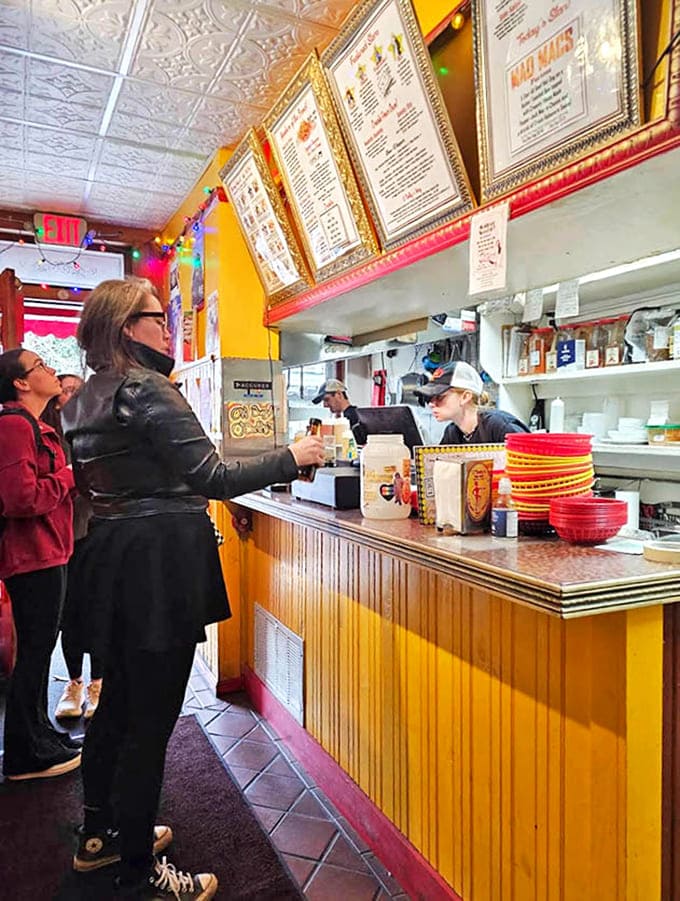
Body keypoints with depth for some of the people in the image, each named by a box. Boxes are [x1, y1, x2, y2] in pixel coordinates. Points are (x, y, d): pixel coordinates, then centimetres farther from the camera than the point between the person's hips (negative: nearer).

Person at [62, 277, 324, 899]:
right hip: (160, 561, -10)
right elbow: (212, 478, -19)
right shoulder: (146, 389, -14)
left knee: (118, 702, 22)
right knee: (151, 719, 1)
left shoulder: (86, 400, 14)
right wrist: (291, 458, -10)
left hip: (113, 556, 10)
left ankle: (99, 834, 39)